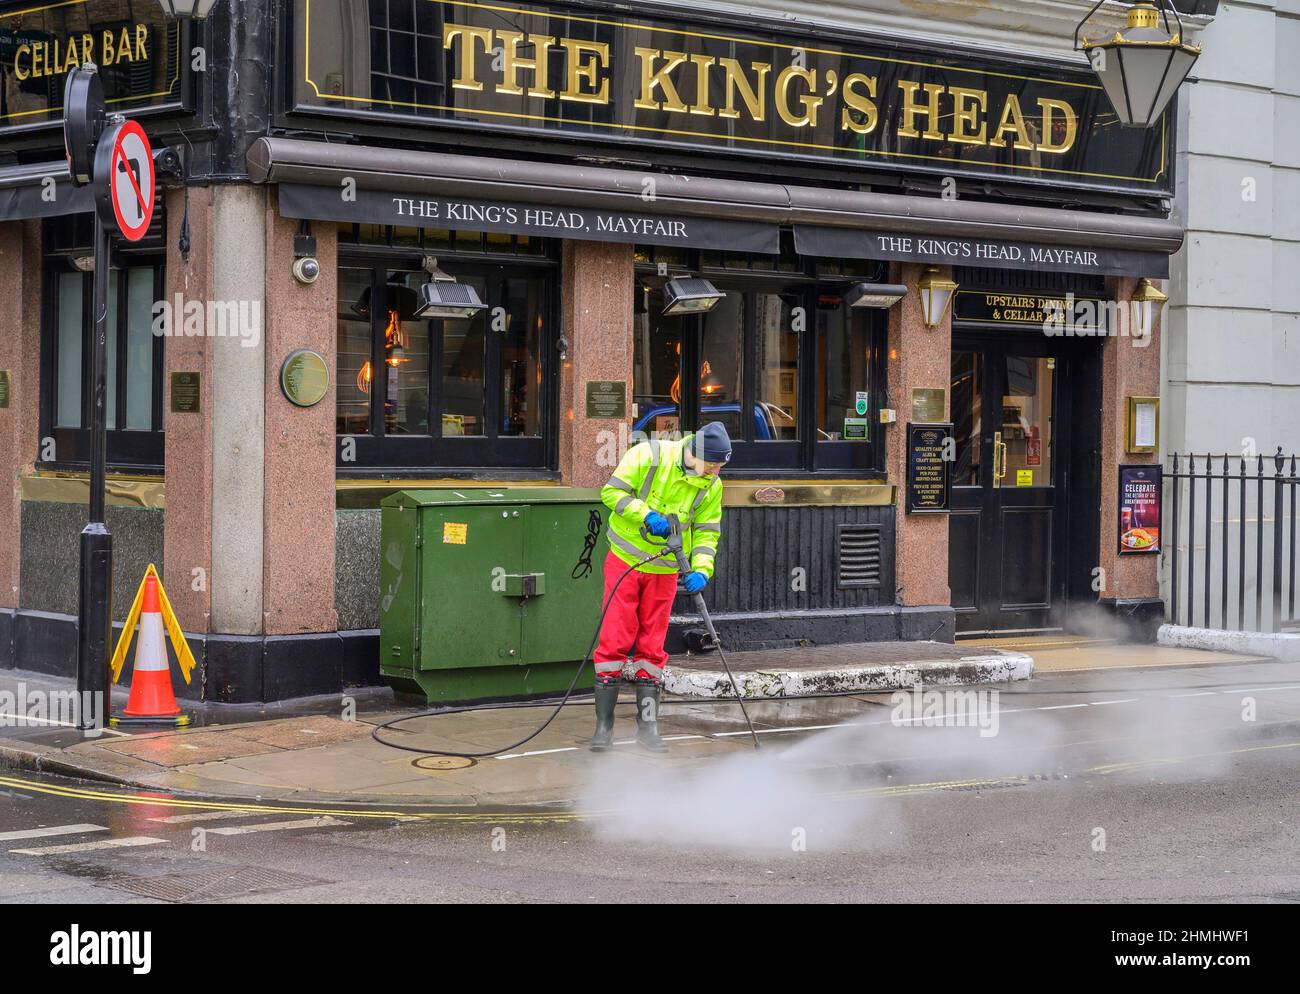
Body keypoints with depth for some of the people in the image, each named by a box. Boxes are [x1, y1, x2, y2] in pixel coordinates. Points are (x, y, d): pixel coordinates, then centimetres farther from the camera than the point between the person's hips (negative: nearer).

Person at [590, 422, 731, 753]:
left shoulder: (711, 485, -2)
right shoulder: (648, 456, -13)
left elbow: (707, 532, 1)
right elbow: (612, 492, -12)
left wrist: (701, 570, -16)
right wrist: (647, 515, -24)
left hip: (664, 572, 3)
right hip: (625, 563, -3)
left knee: (652, 648, 6)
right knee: (614, 641, -6)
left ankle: (647, 725, 13)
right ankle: (603, 724, 0)